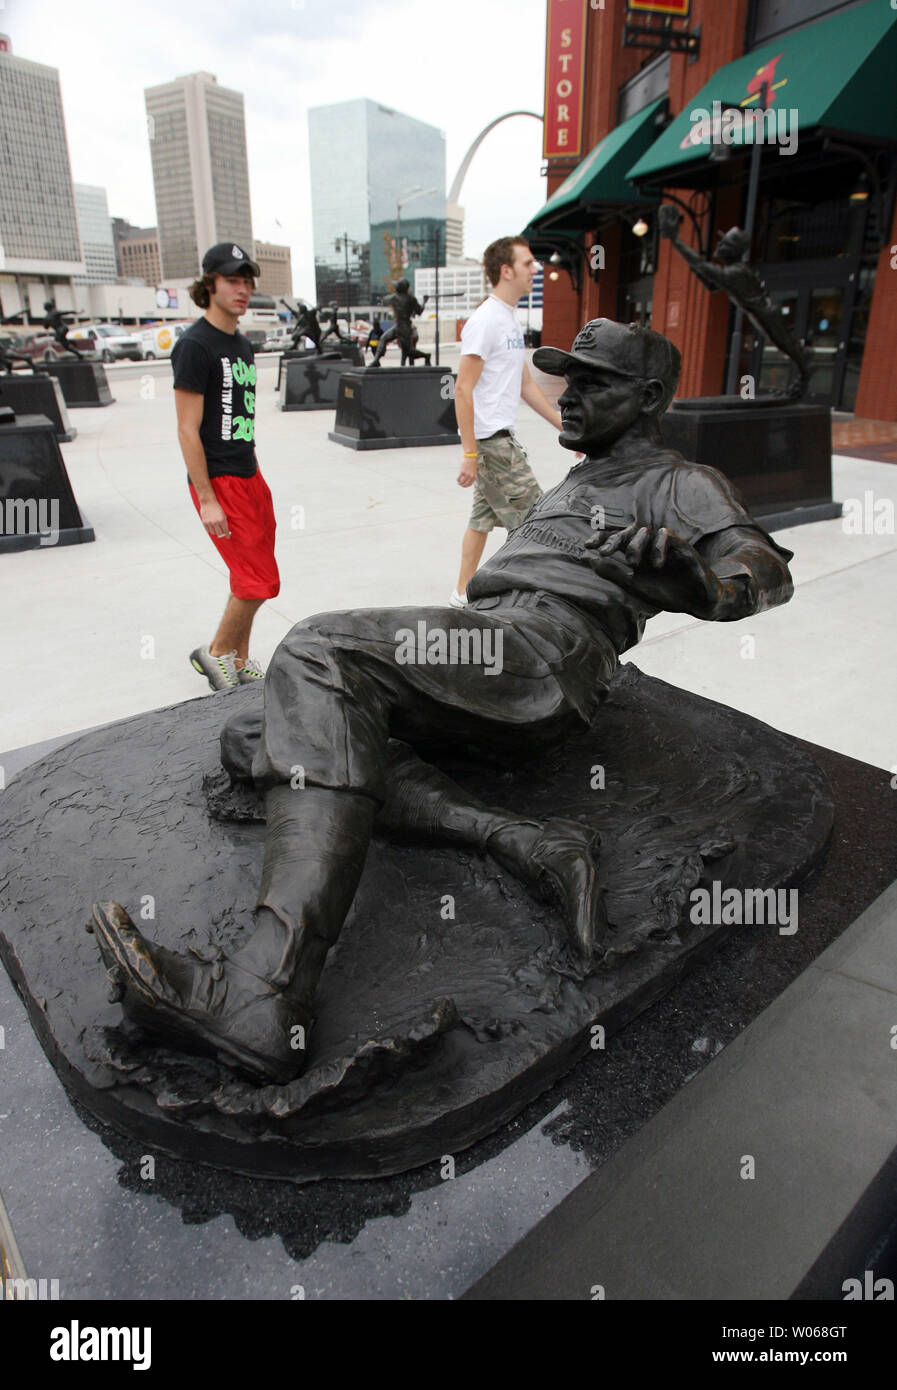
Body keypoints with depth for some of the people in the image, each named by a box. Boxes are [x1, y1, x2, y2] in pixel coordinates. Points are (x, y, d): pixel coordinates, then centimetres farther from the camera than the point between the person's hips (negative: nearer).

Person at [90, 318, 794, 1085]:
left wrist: (697, 581, -27)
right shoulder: (575, 483, 39)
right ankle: (529, 845, -22)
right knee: (254, 737, -7)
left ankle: (264, 997, -43)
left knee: (317, 650, -32)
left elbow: (768, 570, -4)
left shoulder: (680, 484, 12)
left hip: (541, 654, -9)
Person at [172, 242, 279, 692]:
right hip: (218, 481, -8)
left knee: (247, 580, 11)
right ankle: (216, 653, 11)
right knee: (260, 581, -9)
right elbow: (188, 430, -15)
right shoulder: (194, 345, -11)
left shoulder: (242, 344, 15)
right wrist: (207, 500, -19)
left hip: (249, 477, 8)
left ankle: (239, 664, 23)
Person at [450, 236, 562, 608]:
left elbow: (525, 385, 21)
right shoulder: (484, 321, -14)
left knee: (484, 516, 14)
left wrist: (565, 427, 20)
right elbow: (463, 389, -18)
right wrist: (469, 453, -22)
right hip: (489, 440, -10)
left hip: (501, 437, 10)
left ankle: (463, 595, 23)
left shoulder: (510, 320, 16)